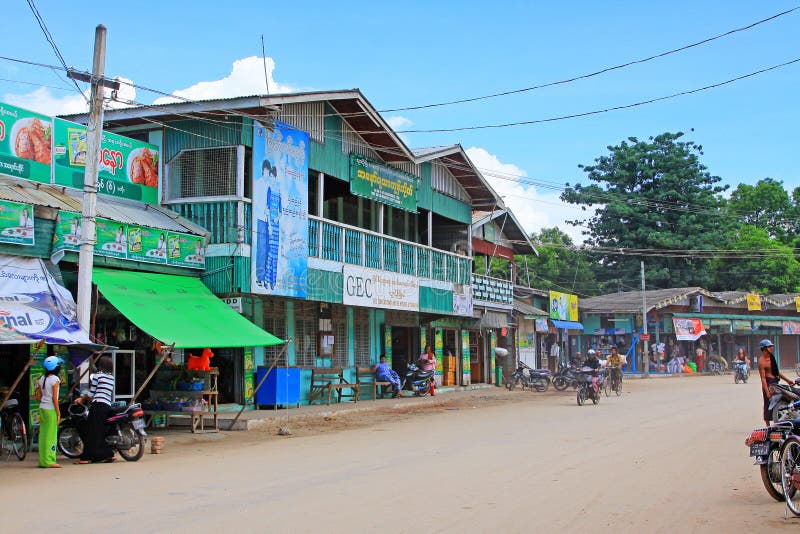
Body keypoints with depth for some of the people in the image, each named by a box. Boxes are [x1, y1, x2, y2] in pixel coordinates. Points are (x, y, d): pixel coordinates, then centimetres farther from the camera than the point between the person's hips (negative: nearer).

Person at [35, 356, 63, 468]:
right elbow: (54, 398, -14)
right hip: (51, 410, -7)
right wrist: (58, 412, -10)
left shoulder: (41, 378, 8)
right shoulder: (55, 379, -12)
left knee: (43, 434, 10)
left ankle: (42, 460, 14)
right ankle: (49, 460, -1)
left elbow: (38, 396, 11)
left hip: (42, 408, 7)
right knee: (51, 435, -2)